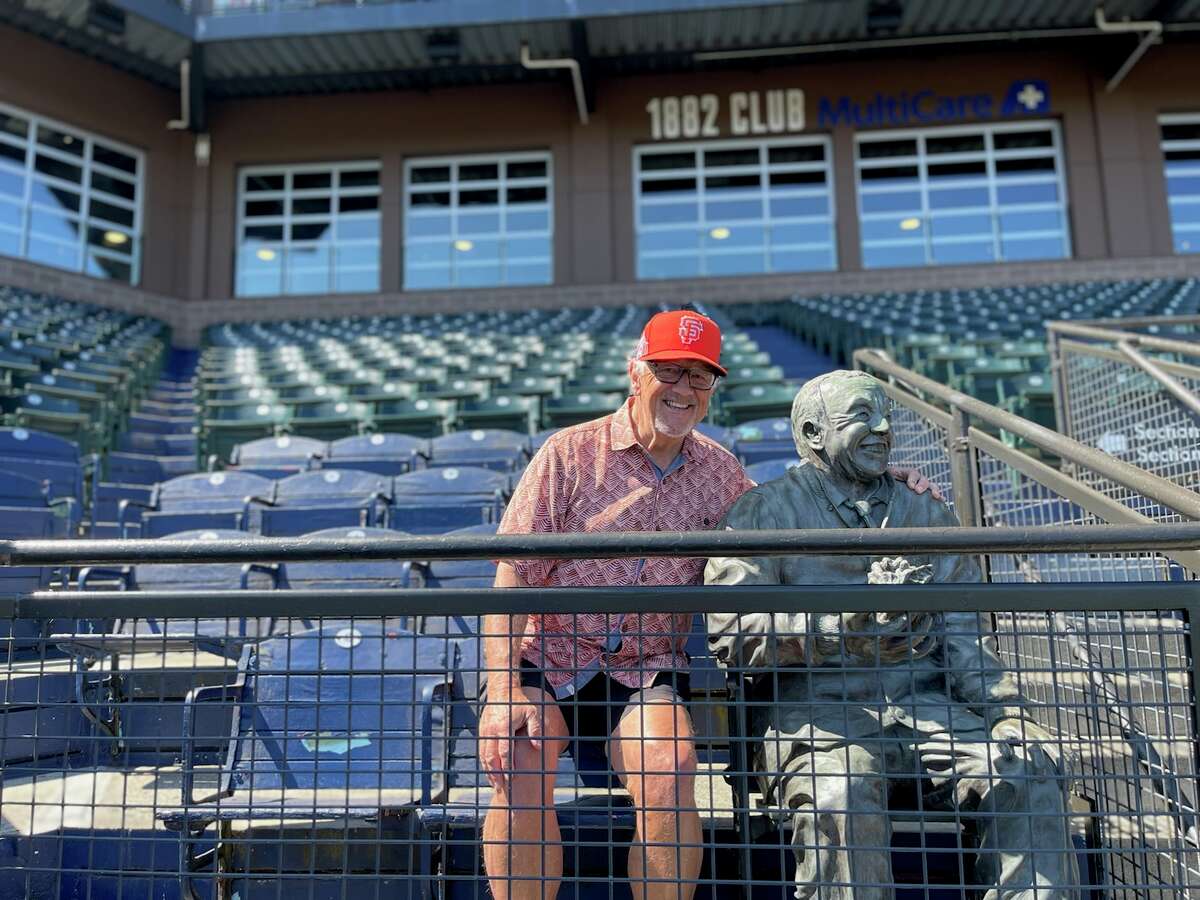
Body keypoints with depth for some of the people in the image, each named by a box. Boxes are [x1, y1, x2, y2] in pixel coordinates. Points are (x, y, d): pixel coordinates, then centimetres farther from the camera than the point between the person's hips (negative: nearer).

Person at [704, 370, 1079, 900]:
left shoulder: (929, 517, 20)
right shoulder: (763, 512, 5)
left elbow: (964, 636, 15)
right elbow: (731, 629, -8)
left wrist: (1005, 710, -4)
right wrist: (845, 622, -20)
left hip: (922, 699, 4)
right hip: (813, 702, -4)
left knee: (1030, 771, -21)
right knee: (841, 795, -33)